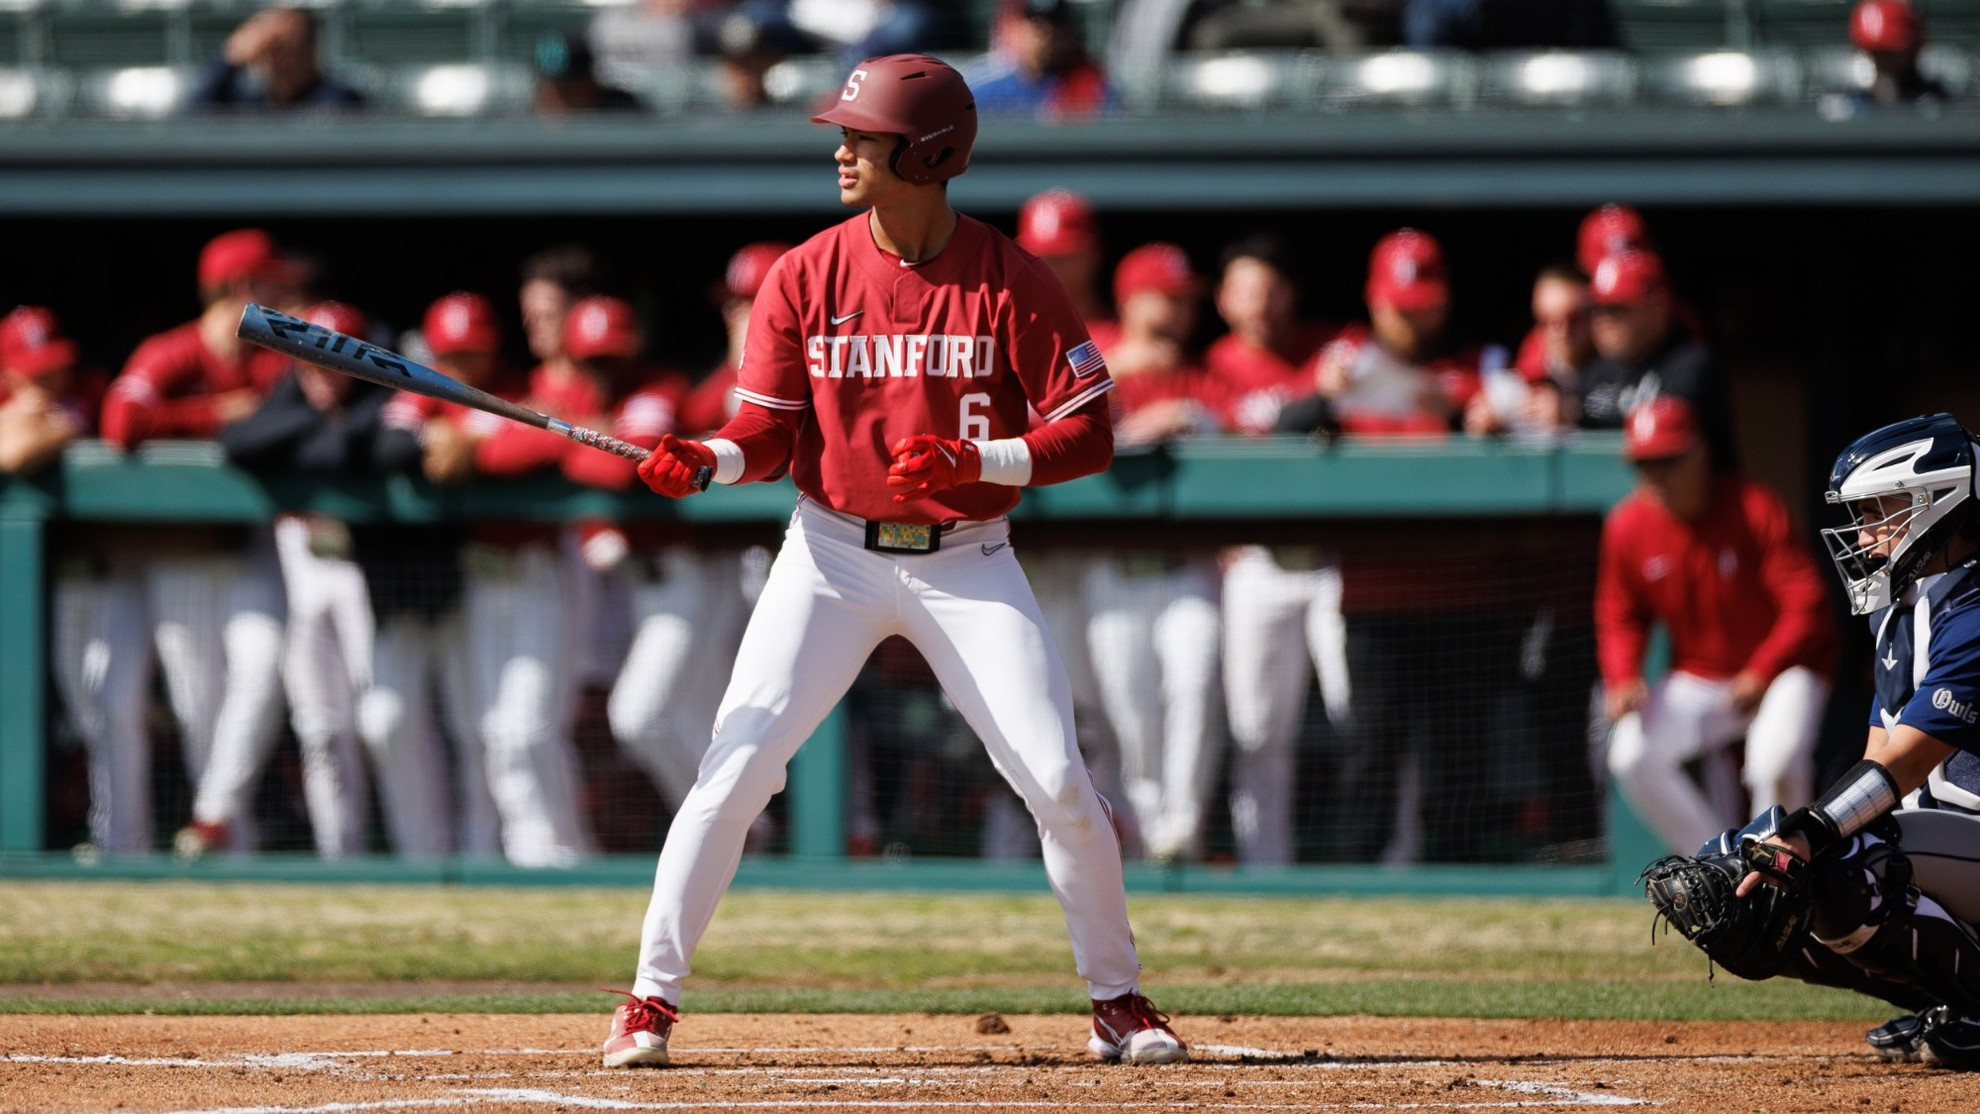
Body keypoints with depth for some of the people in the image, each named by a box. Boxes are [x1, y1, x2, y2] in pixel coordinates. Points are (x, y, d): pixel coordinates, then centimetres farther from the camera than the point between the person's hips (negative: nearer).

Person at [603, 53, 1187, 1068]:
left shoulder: (1012, 284, -9)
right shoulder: (806, 277, -3)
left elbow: (1087, 435, -9)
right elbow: (771, 431, -1)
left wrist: (975, 462, -24)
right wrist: (708, 462, -23)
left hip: (969, 561, -1)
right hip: (833, 554, 1)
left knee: (1058, 782, -7)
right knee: (737, 767, -10)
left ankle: (1117, 1001, 11)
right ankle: (651, 999, 0)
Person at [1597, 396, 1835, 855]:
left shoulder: (1755, 508, -18)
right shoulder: (1628, 526, -5)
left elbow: (1808, 606, -19)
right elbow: (1619, 618, 7)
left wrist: (1762, 675, -32)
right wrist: (1623, 677, -13)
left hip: (1780, 671, -4)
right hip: (1696, 683, 4)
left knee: (1776, 758, -33)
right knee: (1632, 756, -20)